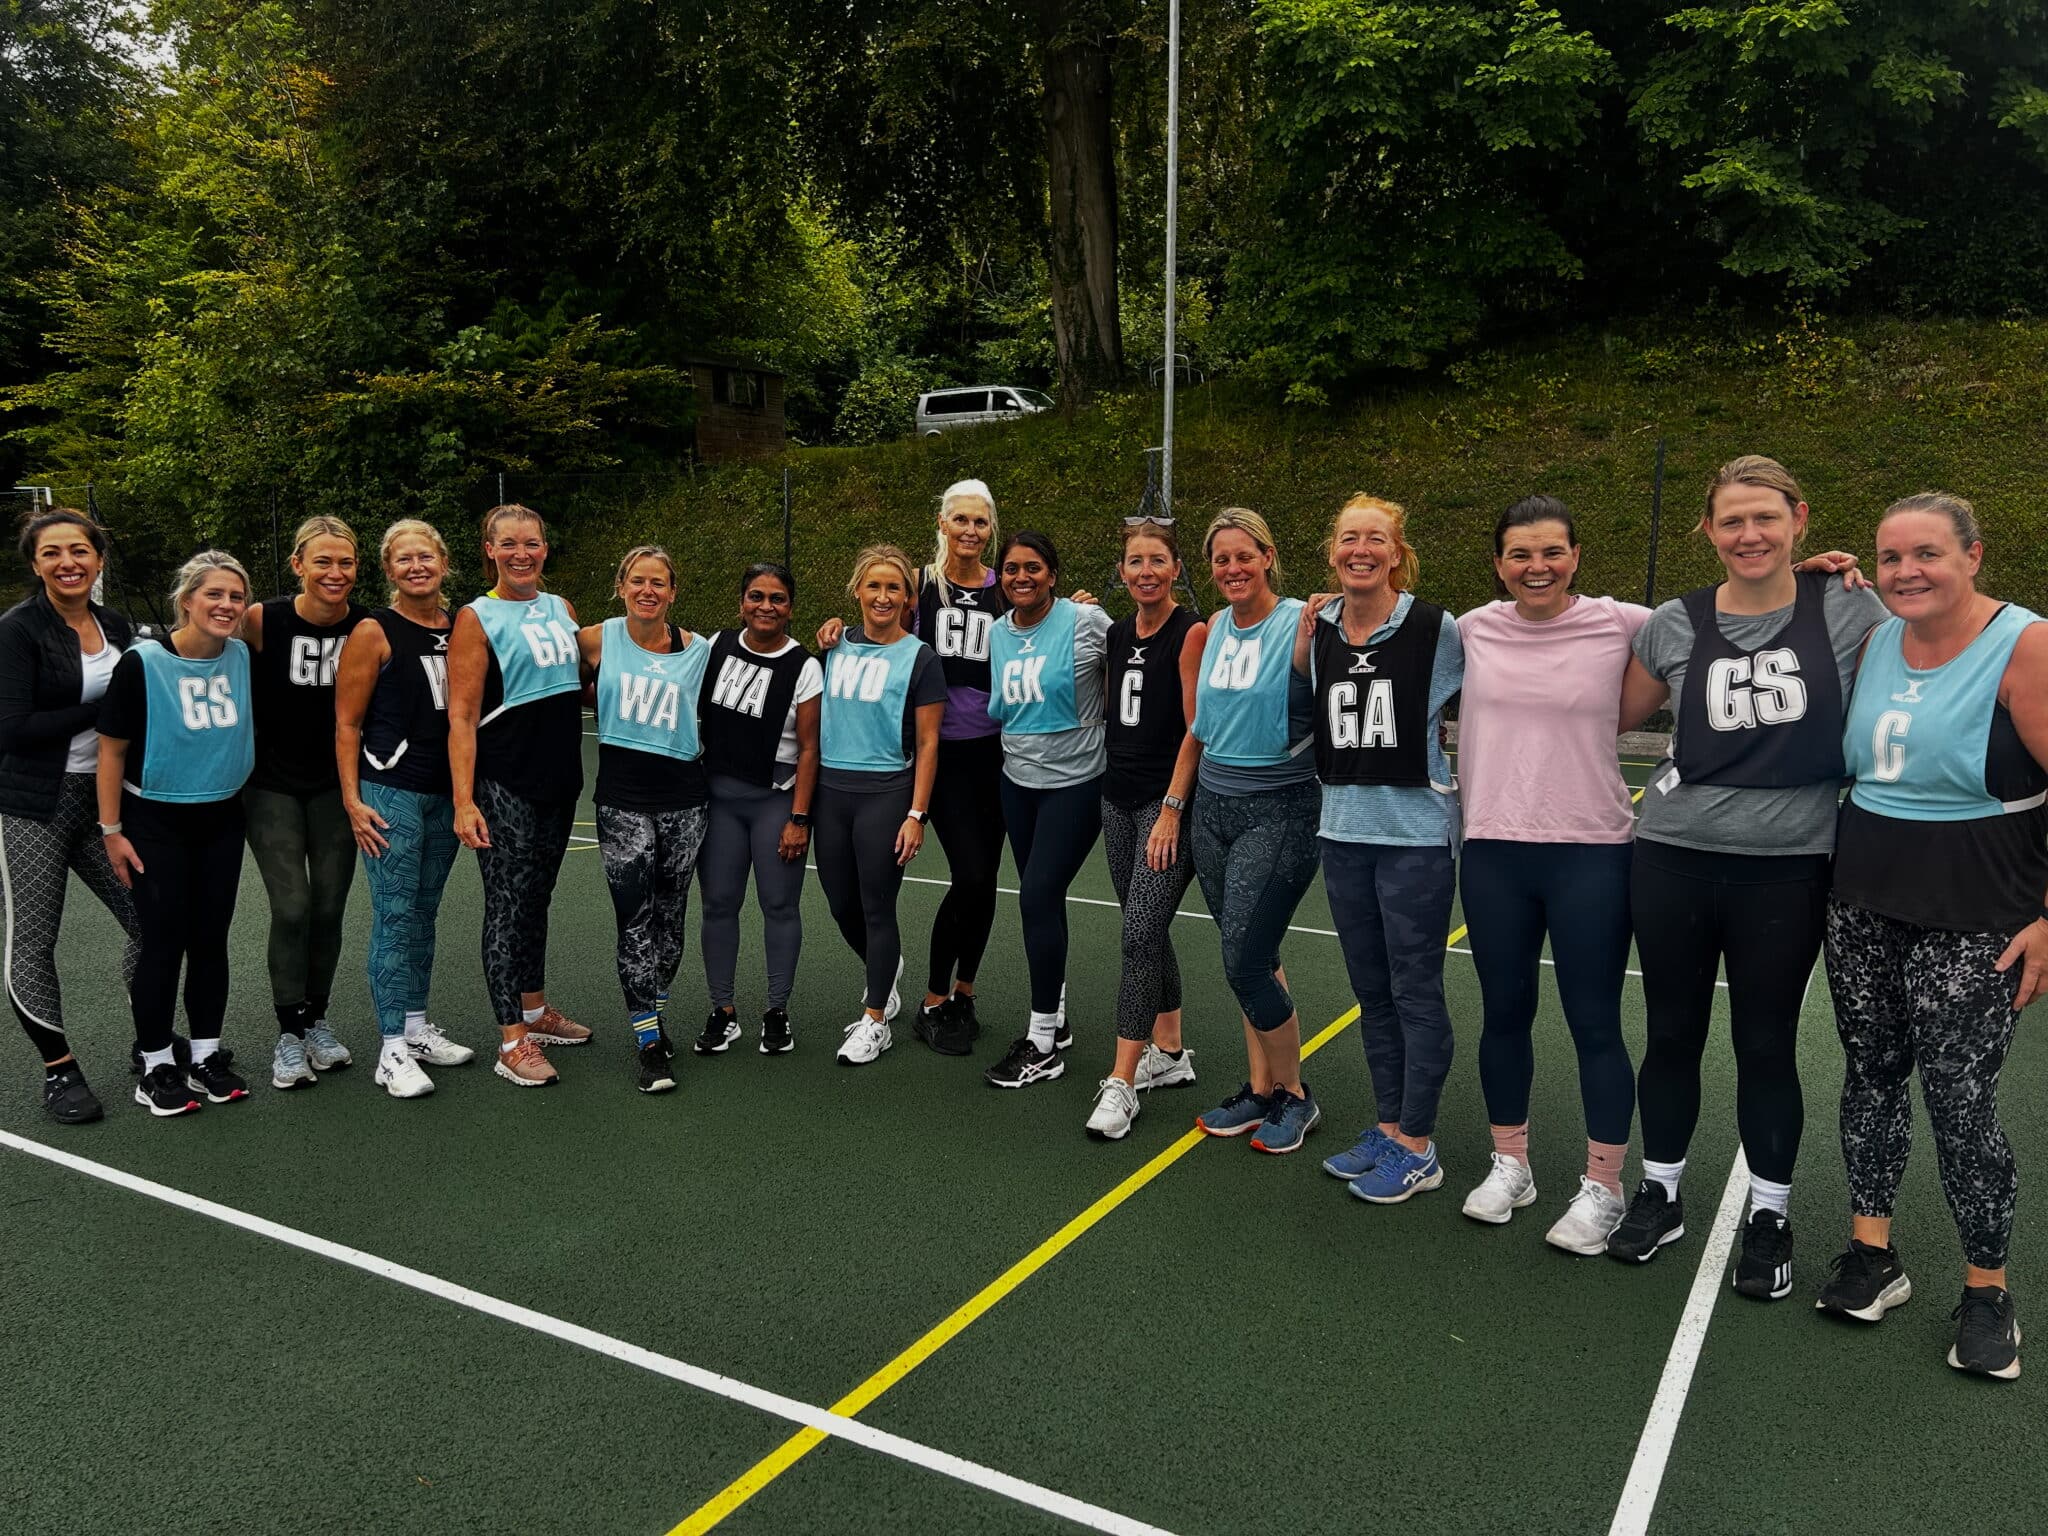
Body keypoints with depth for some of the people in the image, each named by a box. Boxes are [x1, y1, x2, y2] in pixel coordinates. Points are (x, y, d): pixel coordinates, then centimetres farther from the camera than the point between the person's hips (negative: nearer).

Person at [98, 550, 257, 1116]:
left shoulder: (243, 658, -1)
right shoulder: (142, 663, -14)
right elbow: (112, 750, -8)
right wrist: (112, 831, -8)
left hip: (222, 820, 4)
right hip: (157, 823, -4)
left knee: (210, 939, 9)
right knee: (163, 942, -1)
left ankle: (207, 1056, 22)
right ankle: (156, 1067, 13)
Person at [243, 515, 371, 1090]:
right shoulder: (263, 621, -15)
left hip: (336, 784, 2)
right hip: (273, 785, -2)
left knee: (329, 908, 8)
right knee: (291, 909, -6)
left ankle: (316, 1020, 26)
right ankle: (289, 1034, 9)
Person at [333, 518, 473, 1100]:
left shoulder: (461, 627, 8)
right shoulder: (374, 632, -6)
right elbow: (347, 724, -5)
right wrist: (352, 800, -11)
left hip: (446, 794, 5)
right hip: (390, 793, -5)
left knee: (424, 913, 14)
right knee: (396, 916, -3)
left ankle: (418, 1028, 26)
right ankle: (392, 1050, 4)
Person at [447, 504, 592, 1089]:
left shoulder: (560, 609, 11)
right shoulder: (477, 618, -8)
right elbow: (461, 717, -13)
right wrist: (463, 800, -20)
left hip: (559, 779, 6)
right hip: (504, 784, -6)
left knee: (536, 895, 17)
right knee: (510, 903, -3)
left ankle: (535, 1011, 30)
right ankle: (511, 1042, 4)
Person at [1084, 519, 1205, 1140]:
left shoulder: (1191, 633, -9)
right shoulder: (1117, 634, 11)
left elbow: (1196, 729, -13)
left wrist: (1172, 809, -16)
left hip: (1168, 802, -7)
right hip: (1119, 797, 7)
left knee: (1140, 932, -12)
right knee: (1146, 930, 13)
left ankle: (1122, 1083, -7)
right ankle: (1170, 1053, 27)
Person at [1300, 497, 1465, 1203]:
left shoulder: (1436, 629, -8)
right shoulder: (1319, 631, 5)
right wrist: (1301, 638, 4)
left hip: (1416, 834, -5)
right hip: (1343, 832, 5)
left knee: (1415, 993, 3)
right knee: (1373, 992, 15)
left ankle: (1417, 1146, 16)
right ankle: (1389, 1127, 28)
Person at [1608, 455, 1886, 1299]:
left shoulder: (1846, 606, -4)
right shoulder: (1674, 625, 1)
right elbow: (1613, 718, 11)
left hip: (1788, 868, -1)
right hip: (1673, 859, 2)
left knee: (1766, 1045, 9)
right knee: (1672, 1035, 13)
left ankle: (1769, 1220, 28)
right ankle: (1658, 1195, 31)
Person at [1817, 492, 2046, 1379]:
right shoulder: (1876, 641, 6)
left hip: (1971, 922, -5)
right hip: (1861, 904, 6)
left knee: (1959, 1098, -1)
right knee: (1870, 1073, 11)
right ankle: (1872, 1256, 24)